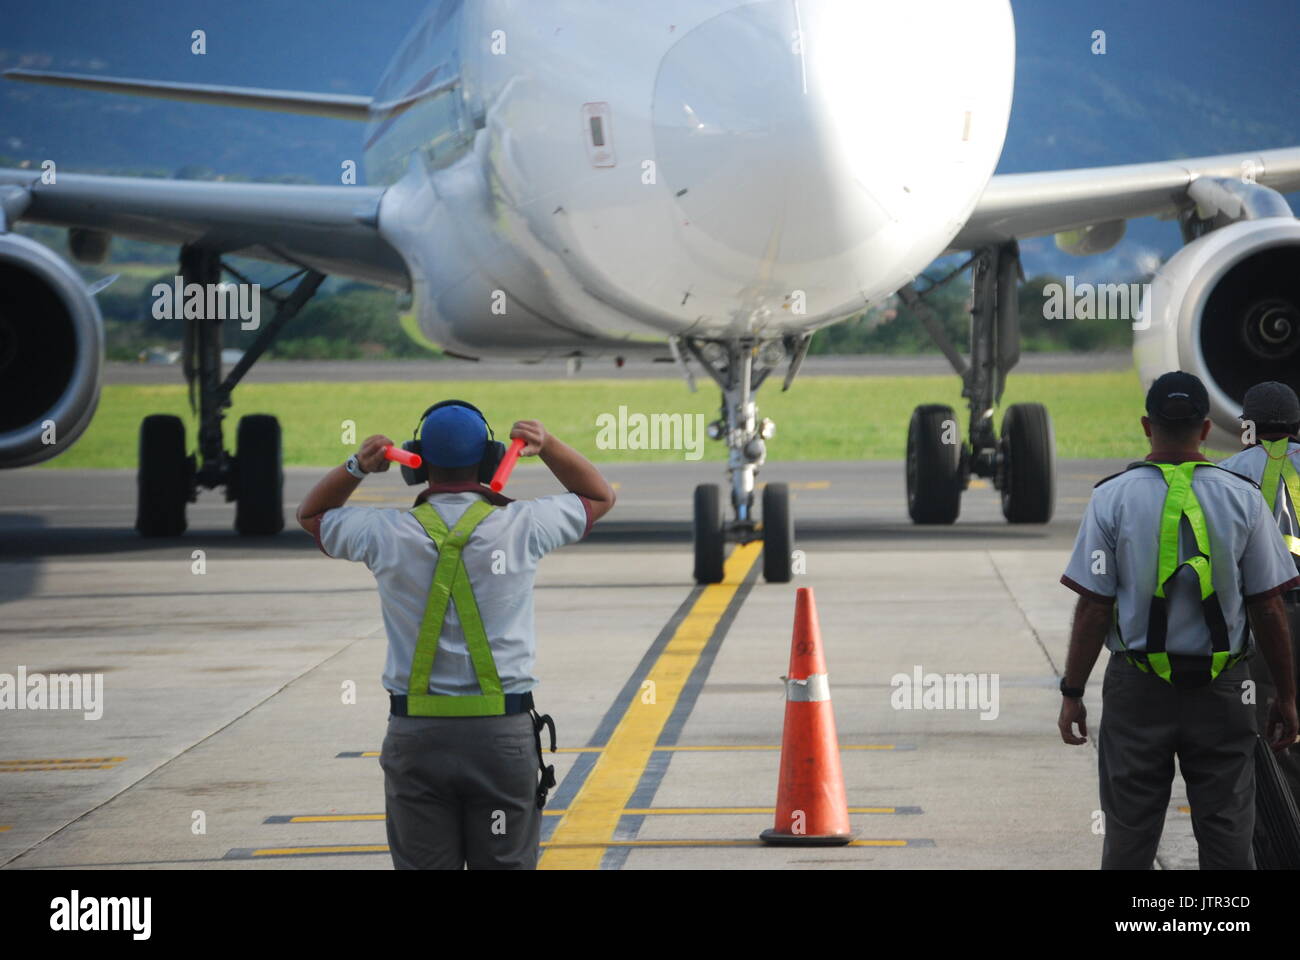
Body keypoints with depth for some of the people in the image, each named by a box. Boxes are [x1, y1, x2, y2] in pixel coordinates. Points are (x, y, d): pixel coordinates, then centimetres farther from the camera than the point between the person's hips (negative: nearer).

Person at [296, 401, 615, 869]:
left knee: (422, 866, 3)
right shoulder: (520, 527, -2)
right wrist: (547, 444, 4)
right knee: (505, 865, 4)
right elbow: (601, 496, 16)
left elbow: (311, 515, 19)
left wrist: (356, 467, 3)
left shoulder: (387, 534, -1)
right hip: (503, 735, 0)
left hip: (416, 734, 0)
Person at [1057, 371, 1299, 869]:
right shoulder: (1242, 498, -4)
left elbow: (1093, 607, -7)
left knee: (1129, 835, 8)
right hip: (1220, 691, 0)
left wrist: (1072, 693, 1)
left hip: (1138, 691, 0)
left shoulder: (1113, 498, -6)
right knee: (1227, 837, 5)